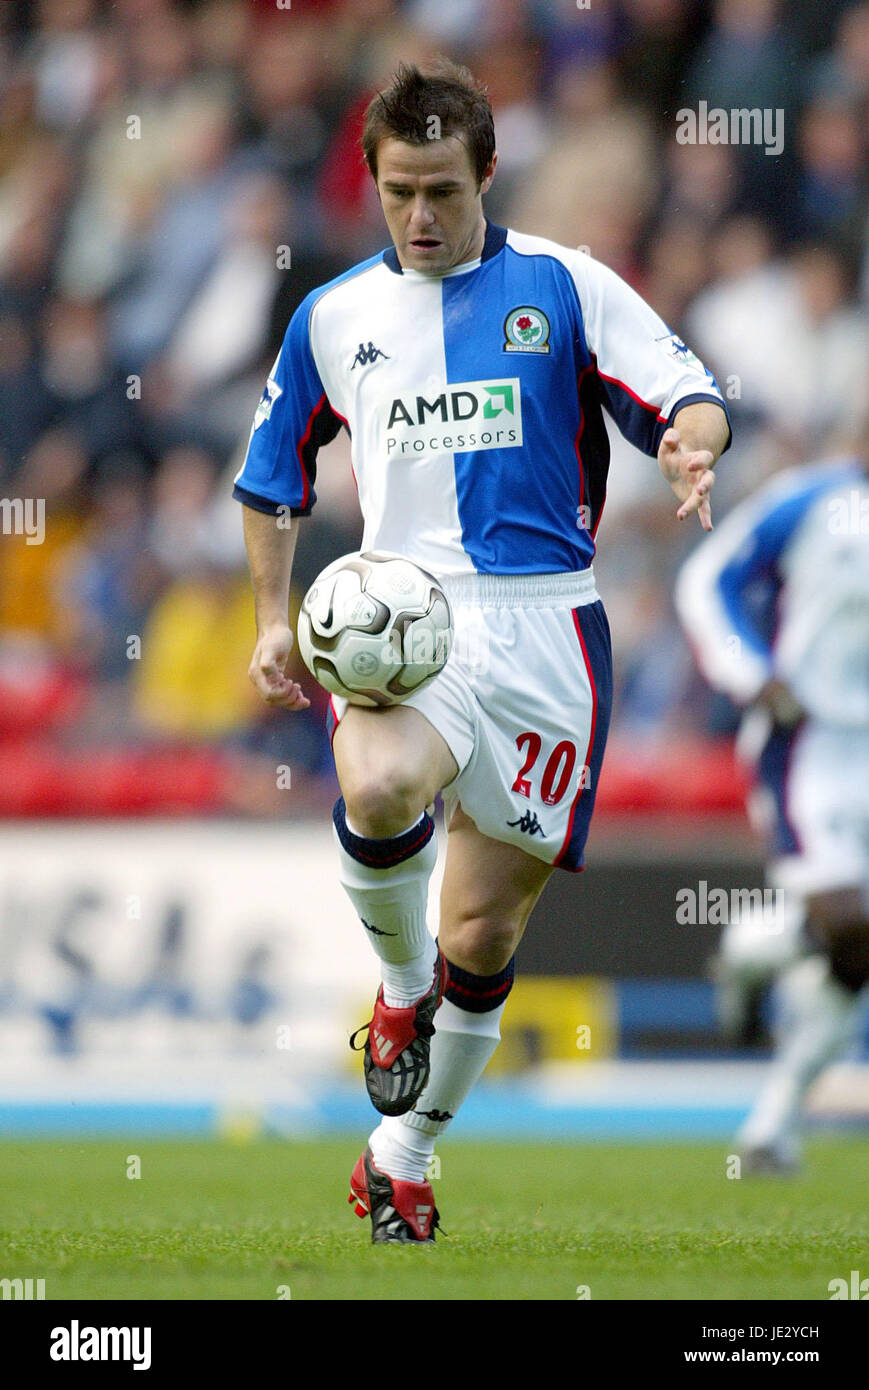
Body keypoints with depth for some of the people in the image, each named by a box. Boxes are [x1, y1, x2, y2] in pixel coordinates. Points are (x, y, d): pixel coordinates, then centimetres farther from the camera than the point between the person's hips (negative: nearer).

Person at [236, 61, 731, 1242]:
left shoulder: (563, 286, 3)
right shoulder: (334, 315, 11)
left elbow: (692, 398, -2)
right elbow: (273, 476, 23)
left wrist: (692, 445, -25)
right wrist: (273, 619, 14)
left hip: (543, 621, 0)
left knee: (485, 931, 4)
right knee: (380, 789, -34)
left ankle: (402, 1160, 22)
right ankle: (402, 987, -5)